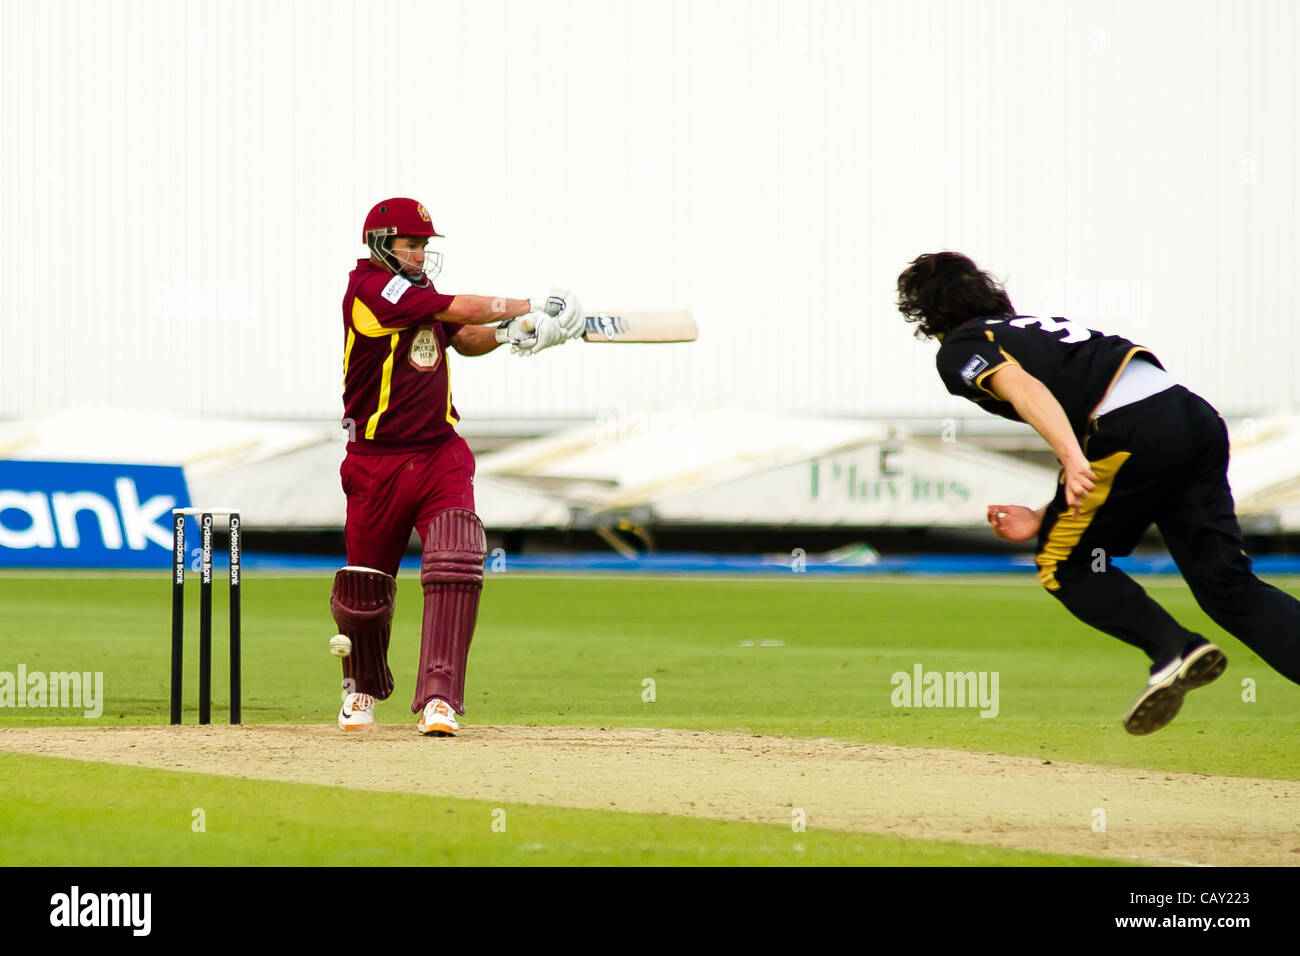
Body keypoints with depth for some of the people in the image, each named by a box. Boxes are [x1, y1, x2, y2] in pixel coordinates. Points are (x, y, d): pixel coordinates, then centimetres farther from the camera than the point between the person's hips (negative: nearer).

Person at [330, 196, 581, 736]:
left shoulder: (416, 289, 11)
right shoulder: (369, 288, -14)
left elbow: (467, 338, 11)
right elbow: (459, 310, -17)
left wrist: (514, 332, -9)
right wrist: (530, 306, -8)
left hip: (441, 456, 5)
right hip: (377, 463, -5)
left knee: (457, 566, -18)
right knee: (364, 586, 8)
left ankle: (438, 698, -18)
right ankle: (363, 687, 37)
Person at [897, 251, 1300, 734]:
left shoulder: (960, 349, 10)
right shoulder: (1033, 328, 35)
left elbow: (1023, 387, -12)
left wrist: (1072, 457, -24)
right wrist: (1044, 518, 31)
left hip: (1135, 428, -8)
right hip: (1196, 415, 8)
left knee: (1065, 566, 11)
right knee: (1228, 585, 4)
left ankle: (1174, 648, -7)